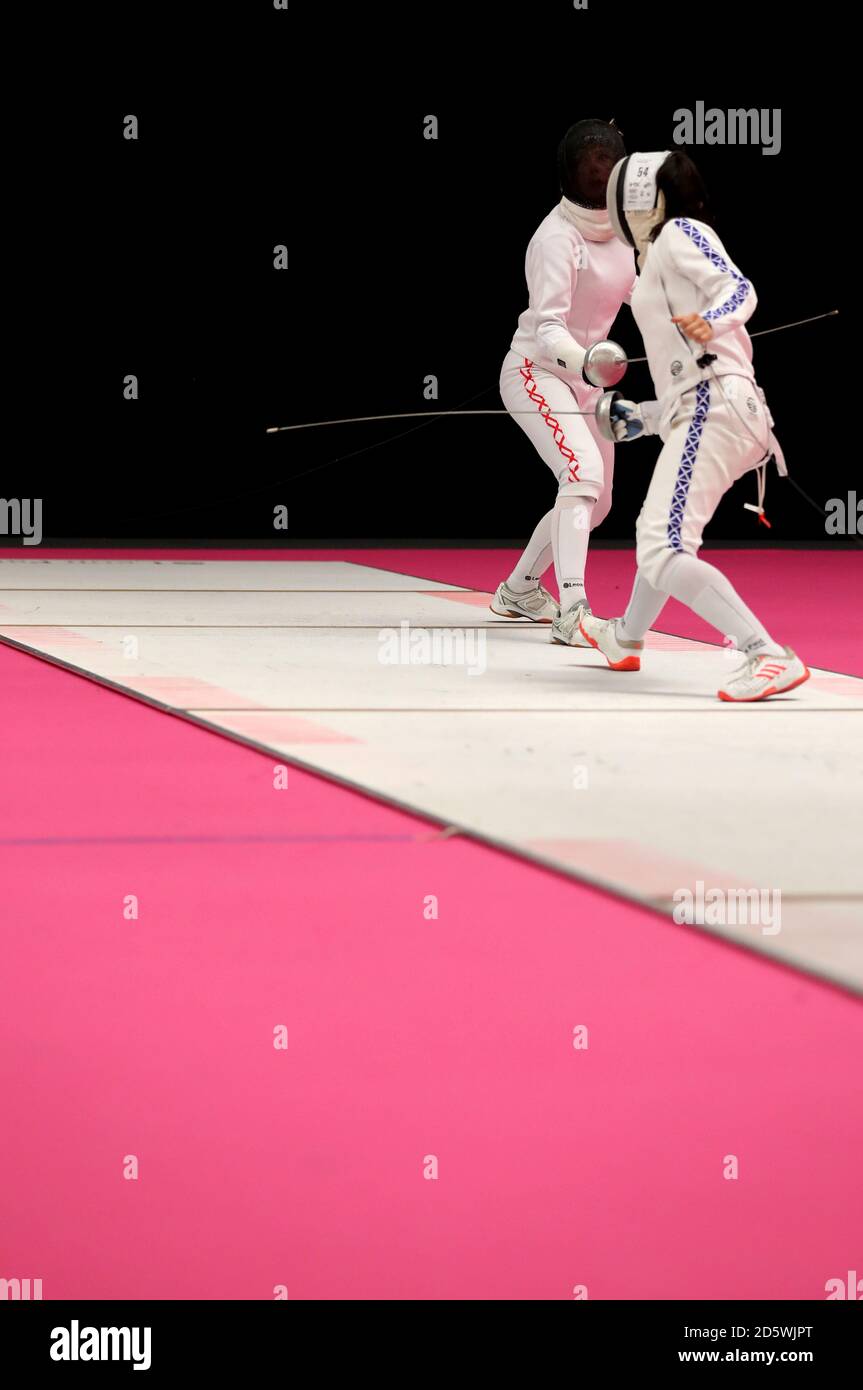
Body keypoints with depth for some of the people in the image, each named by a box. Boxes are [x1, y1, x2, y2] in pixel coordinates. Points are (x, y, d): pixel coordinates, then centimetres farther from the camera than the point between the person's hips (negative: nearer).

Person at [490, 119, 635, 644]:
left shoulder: (619, 224, 0)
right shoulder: (557, 237, -24)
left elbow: (636, 291, 17)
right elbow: (548, 328, -32)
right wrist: (587, 361, -51)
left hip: (582, 375, 8)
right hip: (537, 371, -8)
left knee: (595, 502, 16)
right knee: (583, 473, -30)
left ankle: (520, 589, 37)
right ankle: (572, 611, -38)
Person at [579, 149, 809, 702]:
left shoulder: (678, 233, 2)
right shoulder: (668, 261, 27)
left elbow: (740, 288, -14)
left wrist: (708, 323, -35)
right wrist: (641, 417, 34)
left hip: (714, 411, -10)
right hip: (727, 412, 10)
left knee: (664, 554, -21)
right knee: (660, 533, 33)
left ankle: (769, 657, -30)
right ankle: (626, 638, 56)